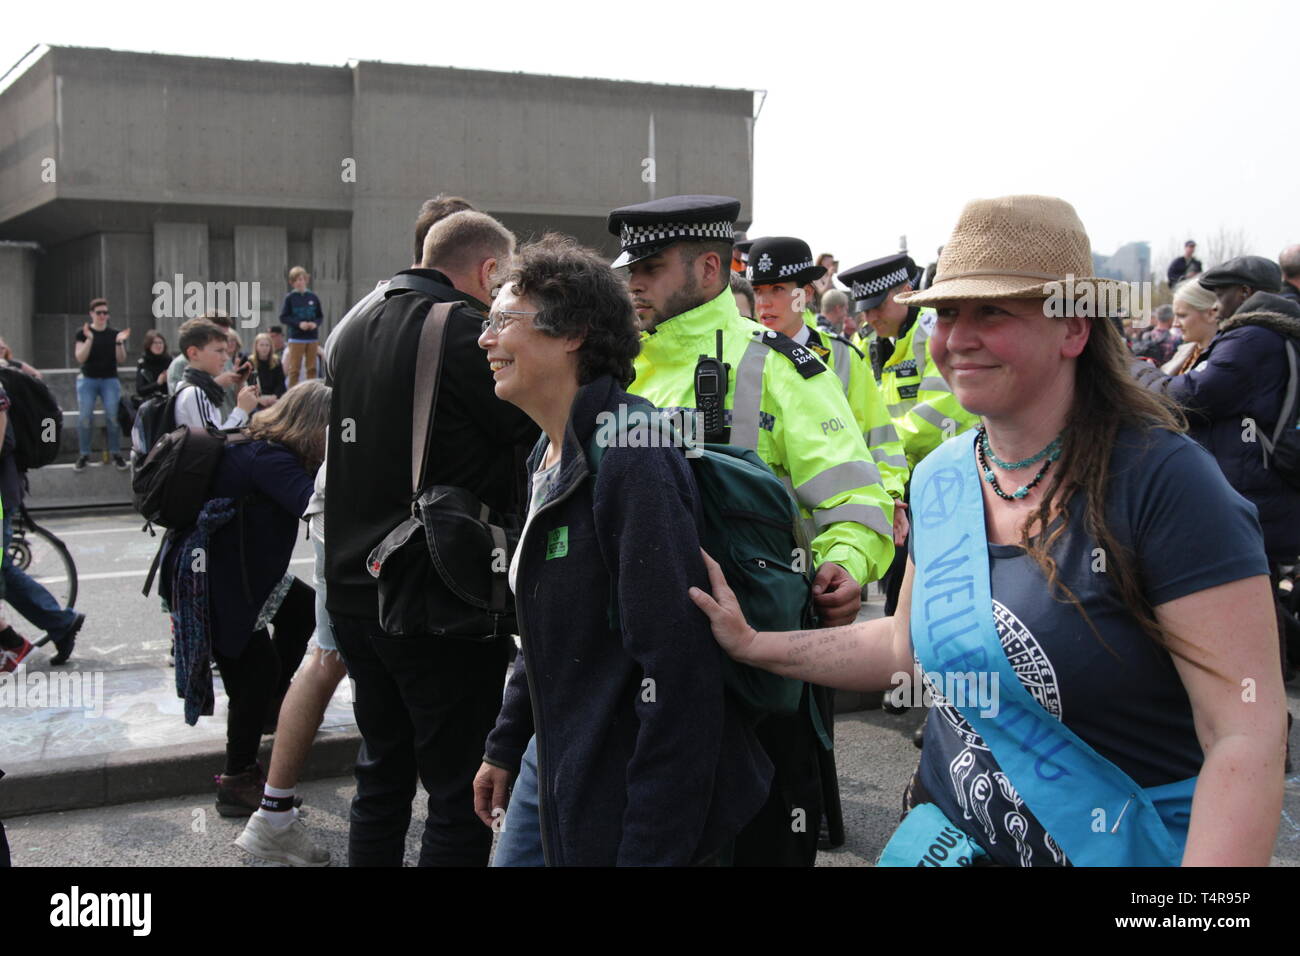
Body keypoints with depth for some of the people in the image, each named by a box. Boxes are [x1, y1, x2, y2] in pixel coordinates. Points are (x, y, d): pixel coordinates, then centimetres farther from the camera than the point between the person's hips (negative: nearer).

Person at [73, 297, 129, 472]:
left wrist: (119, 342, -13)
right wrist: (89, 339, -20)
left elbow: (121, 361, 3)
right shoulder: (83, 333, 2)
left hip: (110, 380, 1)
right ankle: (84, 455, 0)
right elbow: (80, 358, -7)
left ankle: (116, 455, -3)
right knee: (84, 417, -8)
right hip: (88, 379, -1)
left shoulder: (115, 334, 6)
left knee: (113, 416, -11)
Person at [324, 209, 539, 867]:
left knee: (382, 776, 19)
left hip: (354, 592, 8)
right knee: (460, 792, 2)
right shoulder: (469, 330, -15)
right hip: (442, 607, -8)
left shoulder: (355, 331, 11)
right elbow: (544, 436, -14)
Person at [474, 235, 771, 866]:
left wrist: (652, 849, -24)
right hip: (557, 763, 9)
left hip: (628, 806, -9)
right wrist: (505, 747, 23)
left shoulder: (630, 461, -23)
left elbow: (678, 671, -26)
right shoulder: (550, 457, 8)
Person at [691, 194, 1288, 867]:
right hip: (953, 829, 6)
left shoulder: (1160, 478, -21)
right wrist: (756, 647, 5)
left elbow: (1245, 734, -23)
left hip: (1127, 848, -5)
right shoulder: (939, 478, -1)